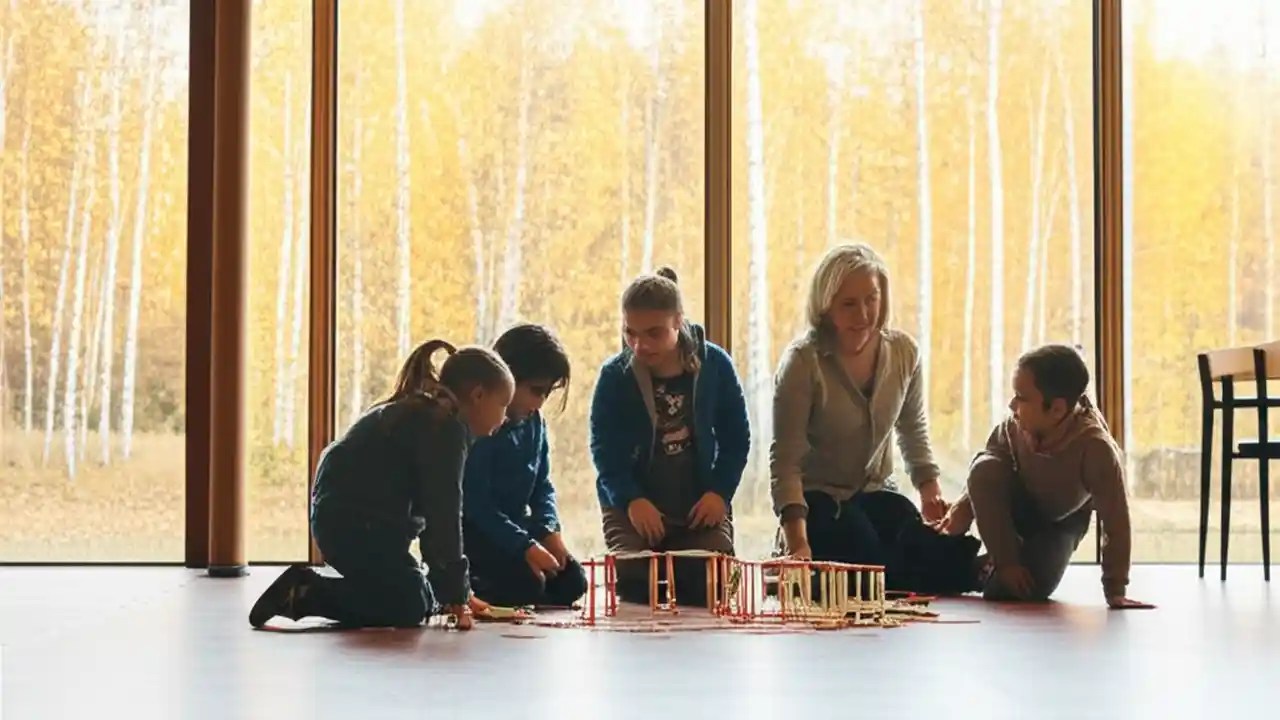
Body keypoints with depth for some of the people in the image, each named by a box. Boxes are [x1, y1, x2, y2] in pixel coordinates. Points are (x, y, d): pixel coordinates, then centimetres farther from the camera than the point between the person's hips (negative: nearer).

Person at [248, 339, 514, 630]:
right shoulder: (448, 428, -12)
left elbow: (436, 511, 22)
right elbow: (444, 514, -14)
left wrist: (456, 590, 21)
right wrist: (455, 593, -9)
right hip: (356, 524, -11)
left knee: (425, 602, 12)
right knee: (410, 608, -13)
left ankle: (305, 589, 9)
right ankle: (304, 593, -10)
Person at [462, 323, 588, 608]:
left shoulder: (535, 423, 3)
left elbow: (542, 487, 10)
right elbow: (475, 504, -25)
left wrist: (549, 530, -10)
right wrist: (526, 547, -28)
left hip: (514, 528, 8)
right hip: (473, 531, -8)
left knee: (571, 580, -3)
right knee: (528, 583, -26)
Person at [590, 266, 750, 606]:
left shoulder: (714, 364, -1)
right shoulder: (614, 375, -4)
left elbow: (736, 438, 5)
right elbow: (604, 450, -5)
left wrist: (719, 492, -9)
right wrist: (631, 500, -20)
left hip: (701, 507, 1)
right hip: (632, 507, -1)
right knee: (634, 585, -23)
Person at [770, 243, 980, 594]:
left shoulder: (904, 352, -2)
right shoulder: (804, 362, -17)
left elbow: (913, 432, 15)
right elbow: (785, 461, -19)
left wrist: (930, 489, -3)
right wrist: (797, 545, -30)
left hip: (877, 492, 5)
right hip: (818, 498, -5)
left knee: (951, 563, -17)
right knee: (888, 575, -27)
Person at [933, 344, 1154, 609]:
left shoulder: (1096, 448, -39)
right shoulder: (1014, 426, -28)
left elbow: (1116, 521, -33)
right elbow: (982, 478, -9)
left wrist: (1115, 591, -31)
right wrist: (963, 509, -23)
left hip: (1060, 523, -2)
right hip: (1019, 506, 2)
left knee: (1003, 591, -22)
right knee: (985, 468, -32)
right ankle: (1003, 560, -13)